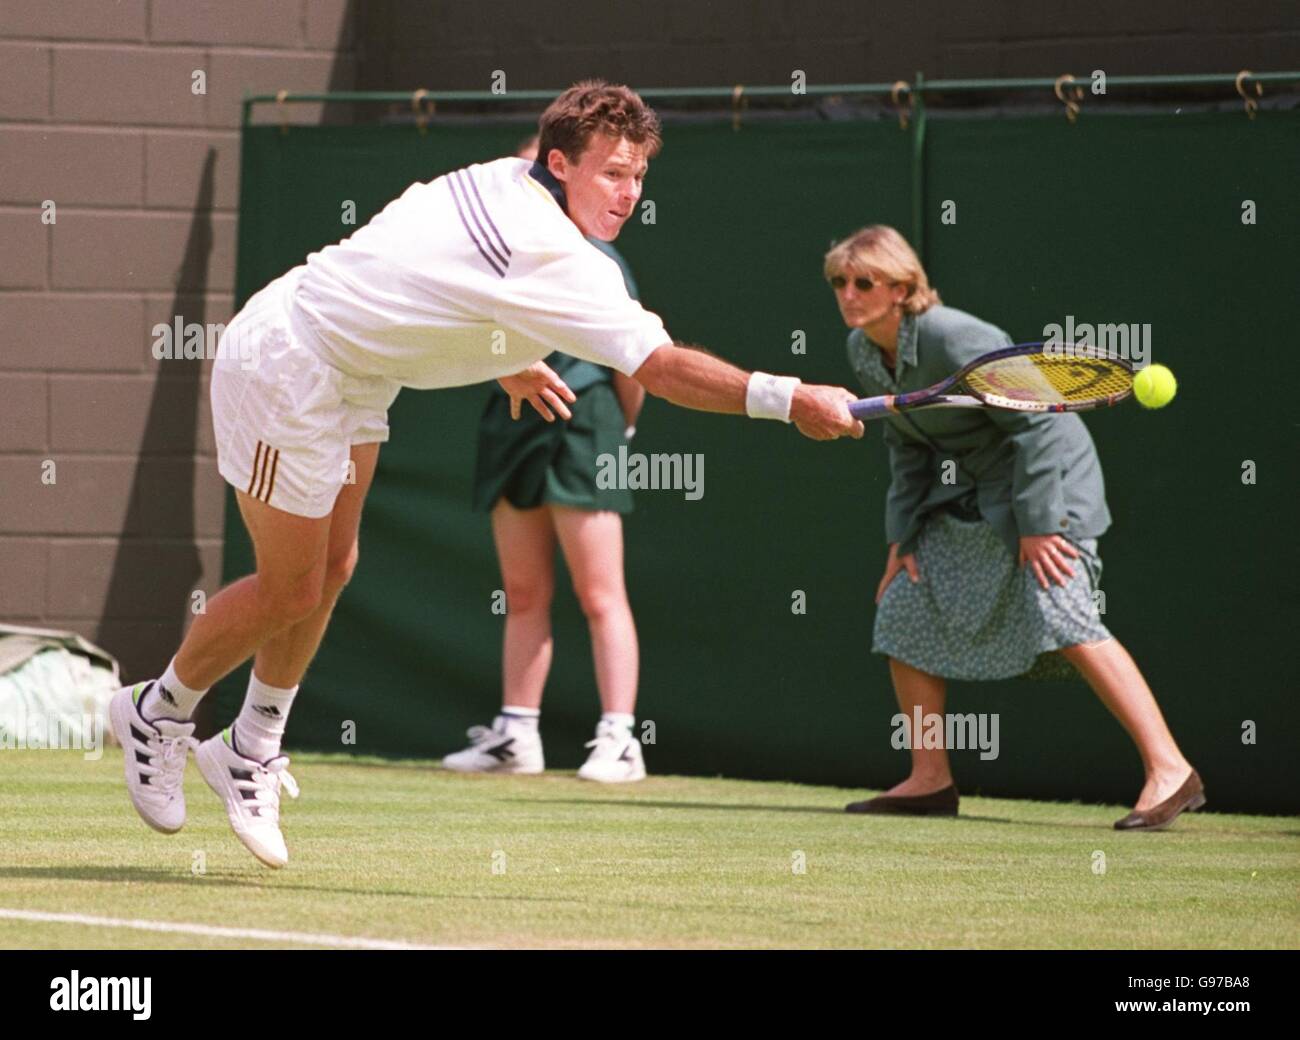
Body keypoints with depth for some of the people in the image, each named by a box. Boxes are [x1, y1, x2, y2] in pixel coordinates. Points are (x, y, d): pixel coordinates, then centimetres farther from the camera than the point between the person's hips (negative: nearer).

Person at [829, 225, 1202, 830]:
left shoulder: (954, 340, -25)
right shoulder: (862, 351, 0)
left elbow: (1036, 421, -22)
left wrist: (1036, 524, -25)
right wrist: (902, 536, 4)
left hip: (1045, 476, -9)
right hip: (964, 495, 9)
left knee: (1059, 617, -23)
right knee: (902, 611, 4)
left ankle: (1169, 772, -26)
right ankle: (931, 781, 13)